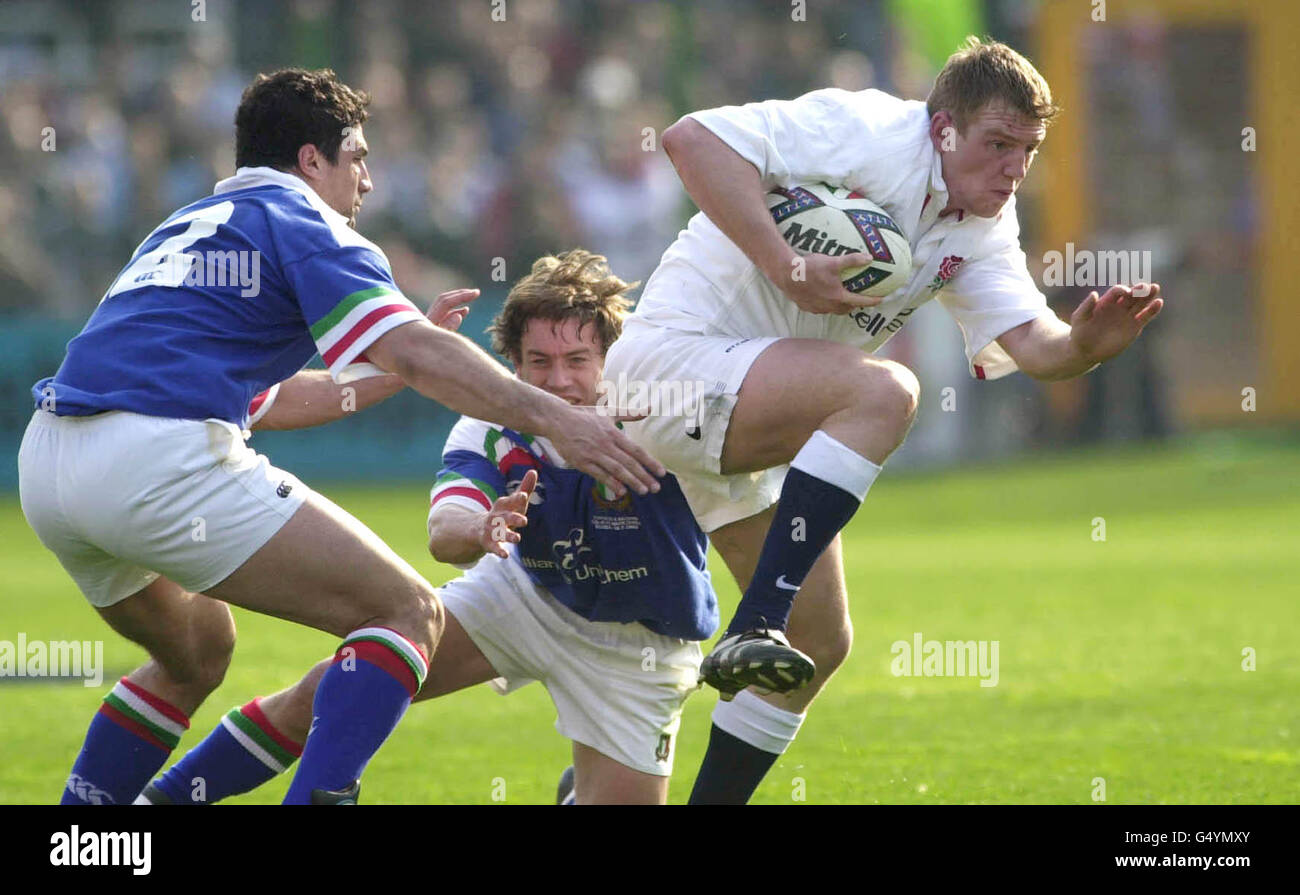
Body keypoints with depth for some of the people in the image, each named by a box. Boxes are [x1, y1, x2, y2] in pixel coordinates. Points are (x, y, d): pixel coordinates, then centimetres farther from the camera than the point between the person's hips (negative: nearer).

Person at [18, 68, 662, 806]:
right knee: (408, 613, -3)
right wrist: (553, 417, -16)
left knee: (196, 655, 32)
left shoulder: (187, 225, 30)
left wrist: (394, 370, 44)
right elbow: (411, 352, -11)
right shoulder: (301, 221, 6)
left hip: (47, 464, 9)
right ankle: (317, 796, -19)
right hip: (161, 460, -9)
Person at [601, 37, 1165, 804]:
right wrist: (789, 270, -30)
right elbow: (694, 138, -25)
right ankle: (753, 629, -36)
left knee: (821, 642, 8)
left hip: (745, 436, 9)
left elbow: (1029, 339, -4)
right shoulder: (870, 132, -16)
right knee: (883, 391, -32)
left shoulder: (982, 235, 8)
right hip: (677, 354, -9)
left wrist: (1085, 344, -28)